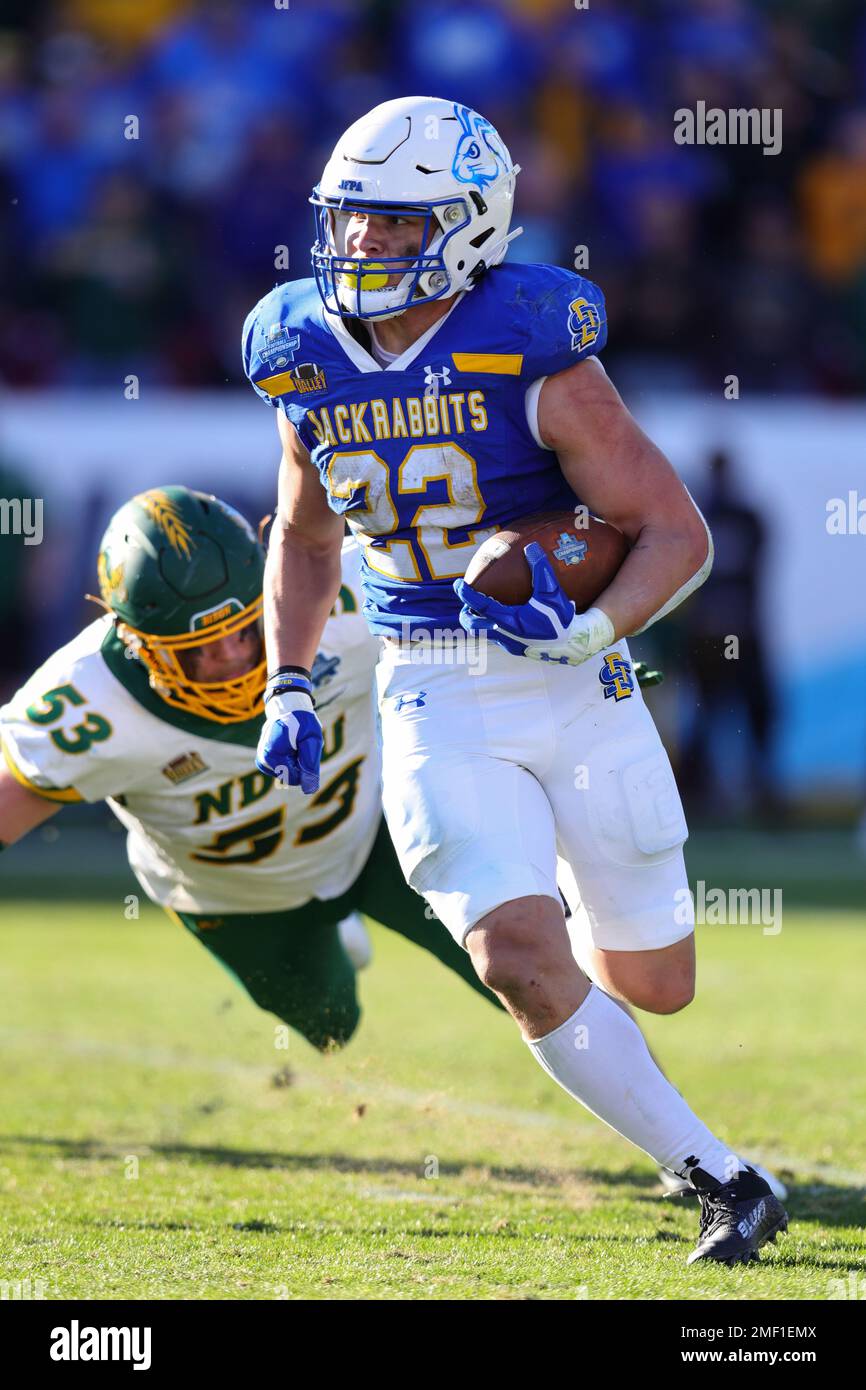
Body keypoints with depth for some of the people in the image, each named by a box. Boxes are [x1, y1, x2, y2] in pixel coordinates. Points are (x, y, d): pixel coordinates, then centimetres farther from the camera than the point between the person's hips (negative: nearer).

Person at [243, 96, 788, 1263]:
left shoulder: (534, 356, -15)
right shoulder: (307, 360, 0)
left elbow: (680, 536, -13)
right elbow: (305, 539, 18)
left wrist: (593, 632, -30)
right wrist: (288, 689, 6)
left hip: (576, 694, -2)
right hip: (438, 714, 2)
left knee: (654, 985, 10)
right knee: (525, 970, -17)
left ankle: (595, 918, 48)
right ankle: (719, 1180, -5)